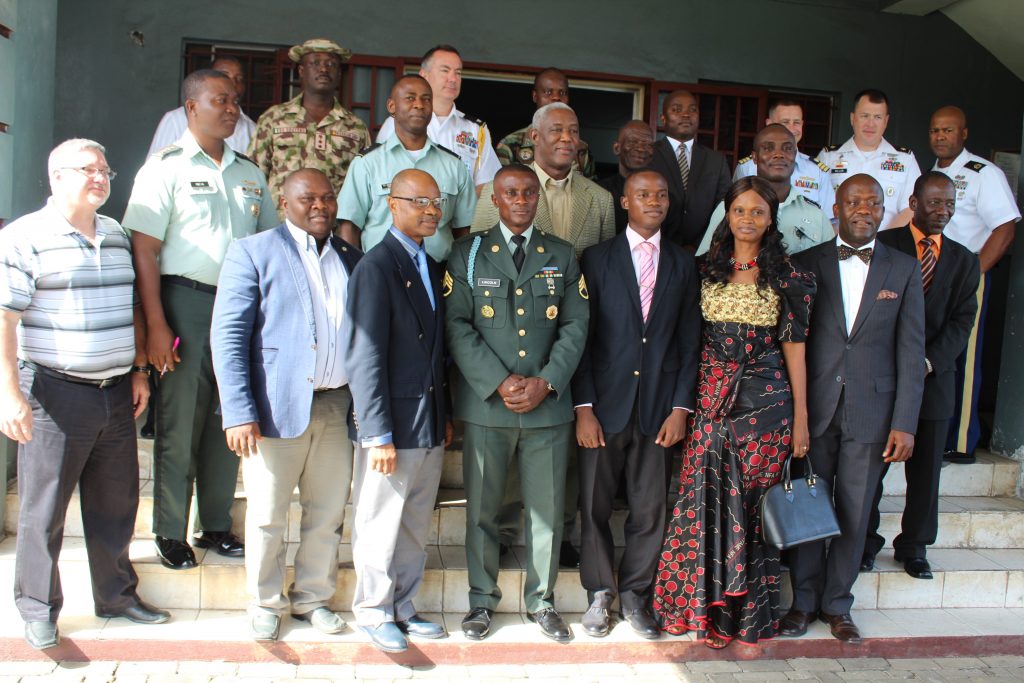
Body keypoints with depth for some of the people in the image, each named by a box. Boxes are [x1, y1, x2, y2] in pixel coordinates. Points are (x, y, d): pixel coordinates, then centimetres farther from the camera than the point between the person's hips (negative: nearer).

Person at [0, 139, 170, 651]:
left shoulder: (116, 236, 12)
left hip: (115, 393, 6)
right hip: (55, 394, -6)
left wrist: (138, 370, 13)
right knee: (44, 510, 6)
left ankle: (116, 595, 28)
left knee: (116, 504, 13)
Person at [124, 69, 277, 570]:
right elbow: (144, 250, -7)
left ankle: (216, 525, 22)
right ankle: (170, 533, 15)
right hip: (185, 303, -5)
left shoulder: (249, 174, 15)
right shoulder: (166, 168, -1)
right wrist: (156, 325, -14)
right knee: (179, 421, 2)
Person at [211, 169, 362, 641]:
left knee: (327, 515, 12)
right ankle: (265, 604, 26)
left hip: (338, 407, 4)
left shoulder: (351, 259, 14)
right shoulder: (253, 252, -1)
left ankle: (312, 598, 30)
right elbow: (228, 336, -7)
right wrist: (239, 413, -14)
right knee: (266, 516, 7)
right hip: (277, 407, -4)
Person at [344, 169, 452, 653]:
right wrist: (379, 435, -18)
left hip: (431, 425, 7)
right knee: (381, 524, 7)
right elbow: (365, 359, -17)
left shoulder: (432, 268, 11)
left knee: (416, 526, 16)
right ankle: (373, 611, 26)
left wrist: (446, 414, 11)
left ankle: (402, 607, 31)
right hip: (392, 425, -7)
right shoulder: (377, 266, -13)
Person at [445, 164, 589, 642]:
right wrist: (500, 383, -14)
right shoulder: (467, 254, 4)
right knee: (482, 509, 8)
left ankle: (541, 600, 25)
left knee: (547, 509, 8)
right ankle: (482, 600, 25)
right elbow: (457, 326, -4)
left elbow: (575, 326, 4)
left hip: (549, 405, 2)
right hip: (485, 405, -1)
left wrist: (545, 382, -10)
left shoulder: (562, 256, 10)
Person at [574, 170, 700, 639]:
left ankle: (634, 593, 25)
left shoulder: (683, 263, 9)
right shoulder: (597, 258, 2)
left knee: (649, 510, 7)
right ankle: (599, 594, 24)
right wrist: (583, 407, -8)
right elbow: (581, 336, -2)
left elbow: (689, 341, 8)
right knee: (595, 506, 7)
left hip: (658, 408, 2)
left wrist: (681, 407, -1)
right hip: (605, 406, -1)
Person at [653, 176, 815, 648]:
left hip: (765, 402, -2)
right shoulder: (708, 270, 9)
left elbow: (794, 347, 0)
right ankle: (710, 612, 17)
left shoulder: (786, 277, 1)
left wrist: (800, 417, -2)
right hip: (712, 400, 2)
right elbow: (696, 337, 11)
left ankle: (750, 615, 17)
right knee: (708, 503, 2)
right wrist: (687, 402, 6)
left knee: (752, 506, 3)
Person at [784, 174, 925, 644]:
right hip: (814, 408, 0)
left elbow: (911, 352, 2)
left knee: (854, 515, 9)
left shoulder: (904, 270, 4)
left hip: (871, 412, 1)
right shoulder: (806, 264, 3)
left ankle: (837, 605, 26)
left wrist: (904, 423, -4)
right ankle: (804, 601, 24)